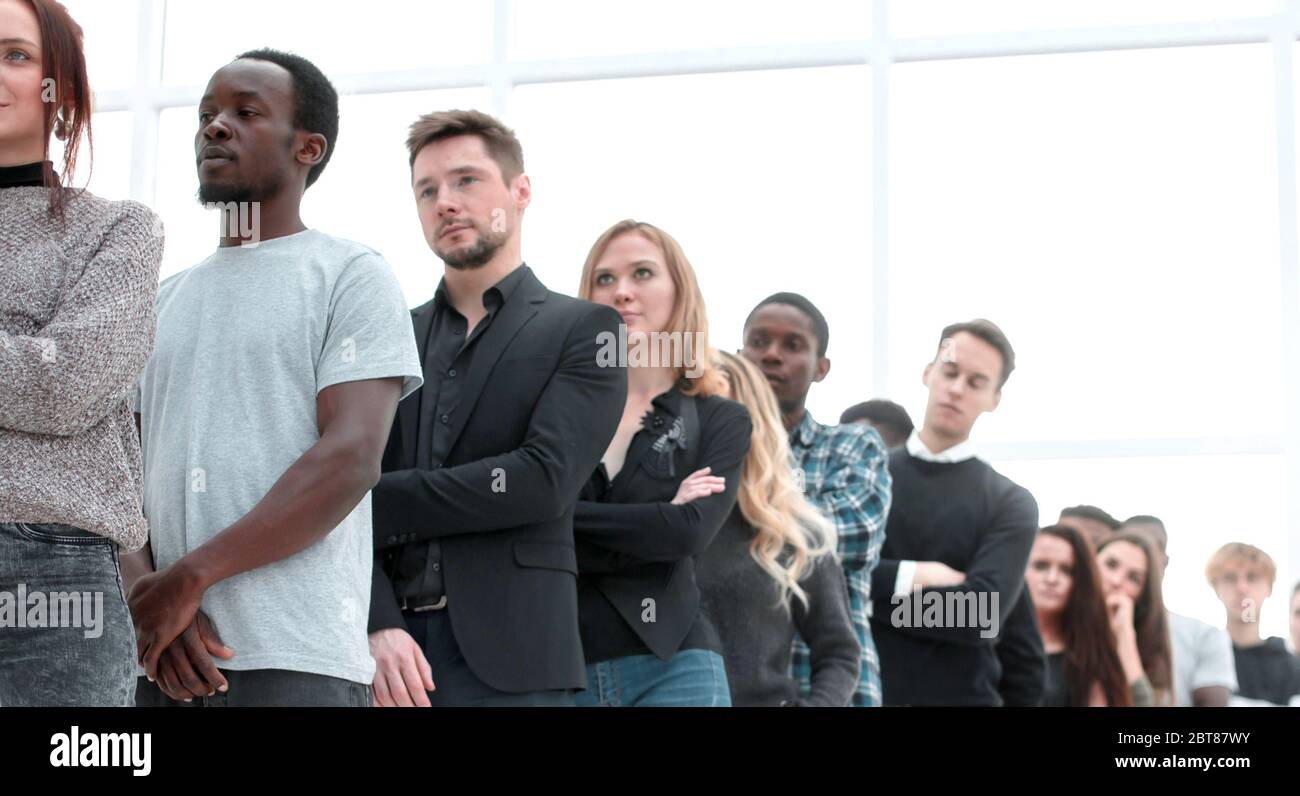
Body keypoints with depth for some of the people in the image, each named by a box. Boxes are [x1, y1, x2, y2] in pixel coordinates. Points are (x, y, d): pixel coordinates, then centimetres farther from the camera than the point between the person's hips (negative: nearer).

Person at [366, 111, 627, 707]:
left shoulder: (583, 330, 5)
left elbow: (544, 480, -9)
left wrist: (383, 502, -5)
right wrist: (378, 625, -11)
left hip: (506, 659, -3)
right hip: (387, 655, 3)